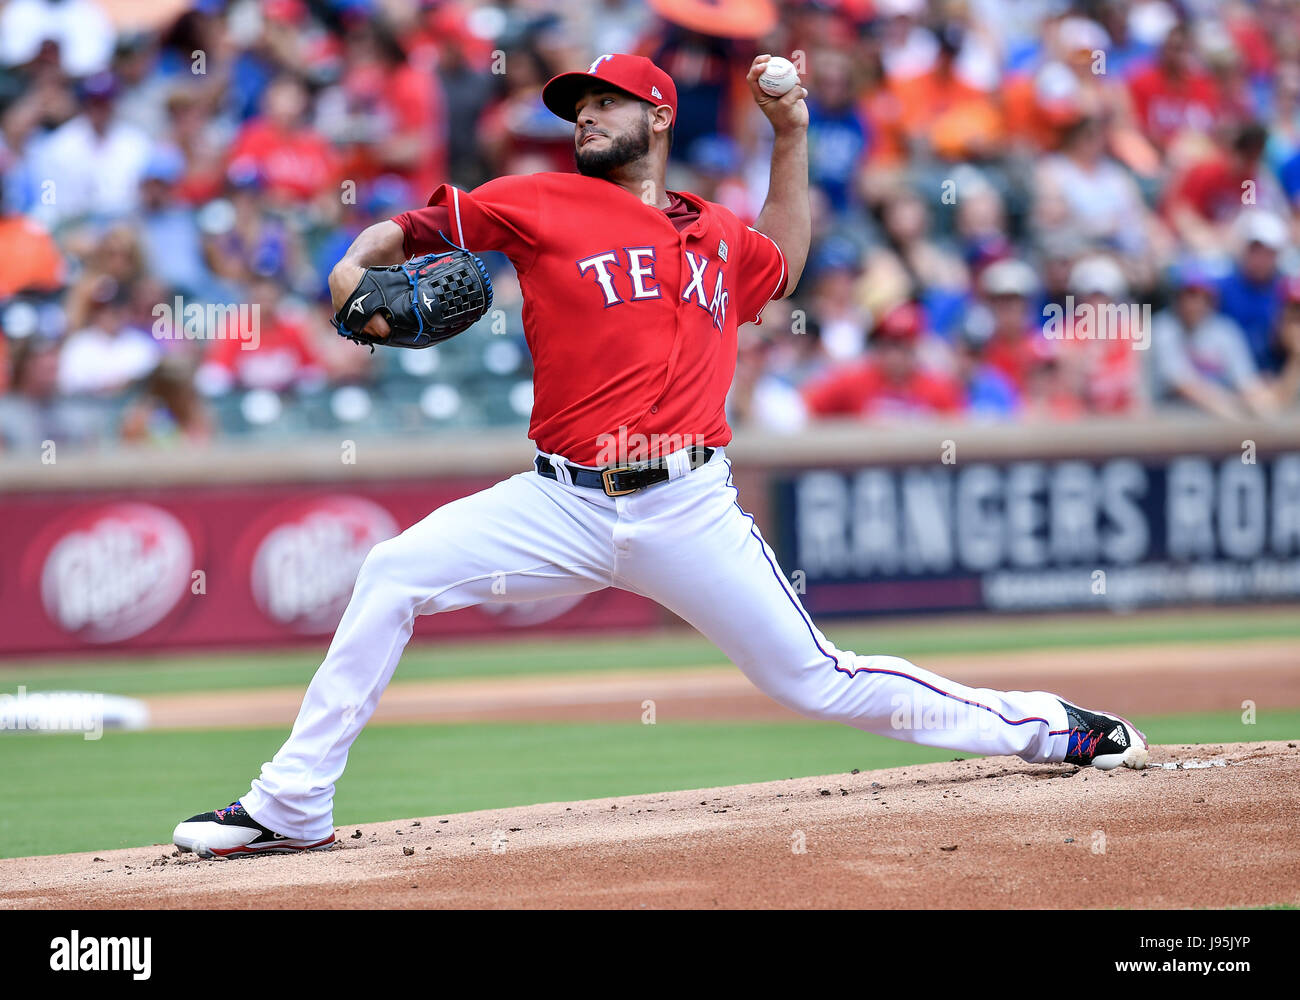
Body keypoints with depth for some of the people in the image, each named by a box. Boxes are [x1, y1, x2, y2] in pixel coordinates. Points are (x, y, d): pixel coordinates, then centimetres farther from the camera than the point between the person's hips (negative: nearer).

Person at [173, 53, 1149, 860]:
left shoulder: (716, 233, 15)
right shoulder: (541, 205, 5)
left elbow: (782, 260, 37)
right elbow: (414, 226, 6)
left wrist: (791, 134, 28)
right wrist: (355, 269, -16)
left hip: (691, 508, 1)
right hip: (563, 502, 0)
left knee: (816, 679, -1)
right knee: (394, 574, -16)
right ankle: (292, 808, -8)